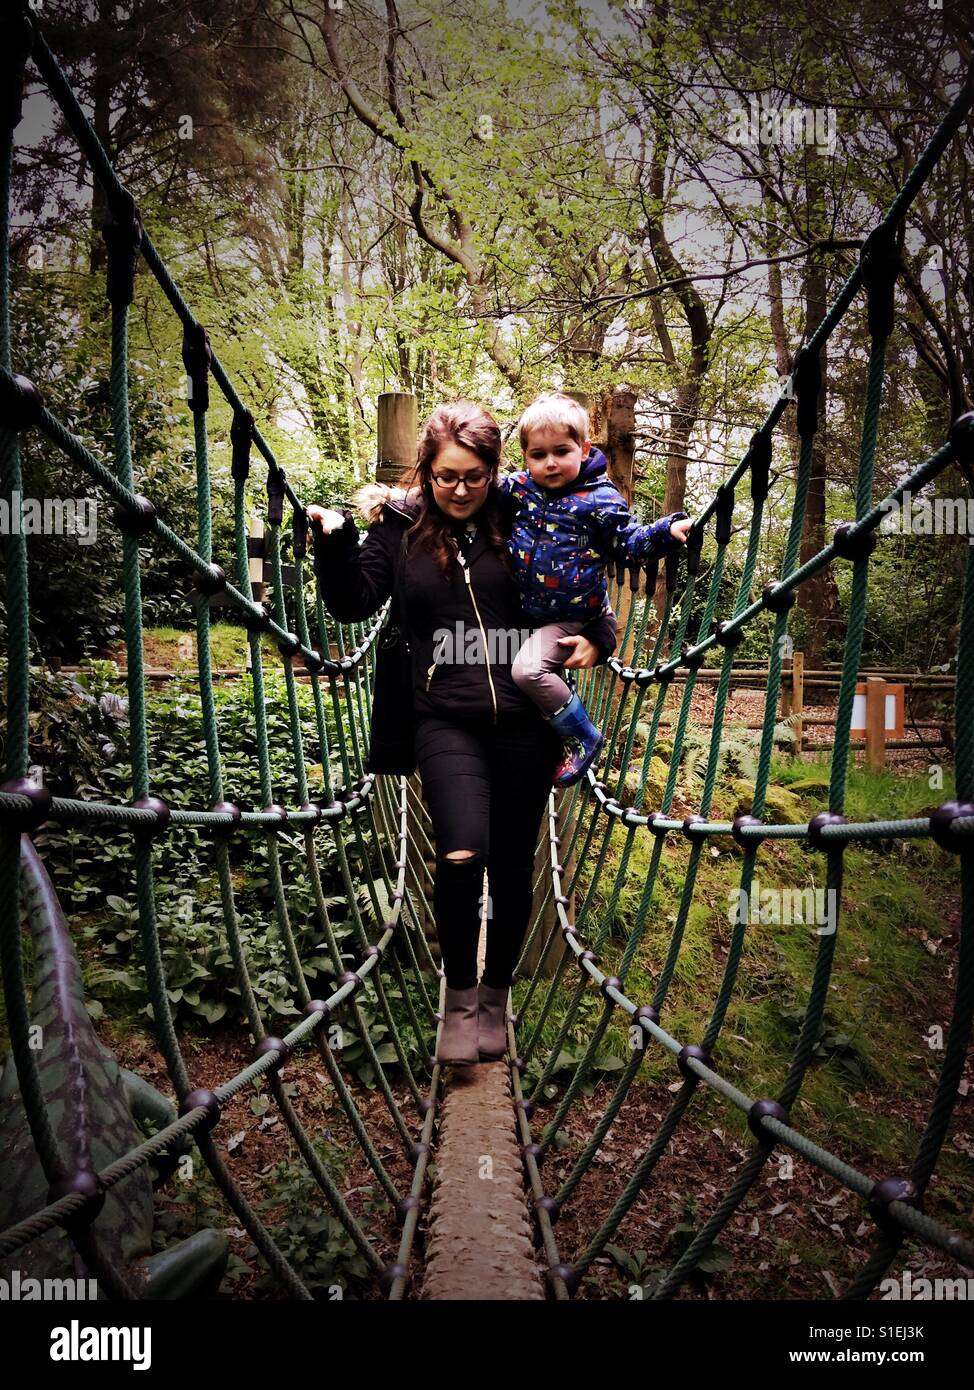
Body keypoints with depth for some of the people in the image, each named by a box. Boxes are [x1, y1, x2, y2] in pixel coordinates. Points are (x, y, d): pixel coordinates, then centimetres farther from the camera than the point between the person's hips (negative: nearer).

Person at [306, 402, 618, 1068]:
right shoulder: (400, 526, 4)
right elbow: (353, 603, -2)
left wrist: (599, 638, -4)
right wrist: (336, 539, -16)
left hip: (525, 721, 2)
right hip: (445, 721, -1)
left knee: (513, 867, 10)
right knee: (461, 855, -20)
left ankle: (496, 997, 31)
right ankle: (460, 997, 4)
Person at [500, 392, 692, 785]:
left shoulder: (599, 500, -12)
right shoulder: (518, 488, 0)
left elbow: (629, 542, -5)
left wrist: (668, 532, -20)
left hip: (569, 618, -7)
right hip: (525, 611, 7)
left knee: (528, 669, -25)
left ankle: (583, 738, -10)